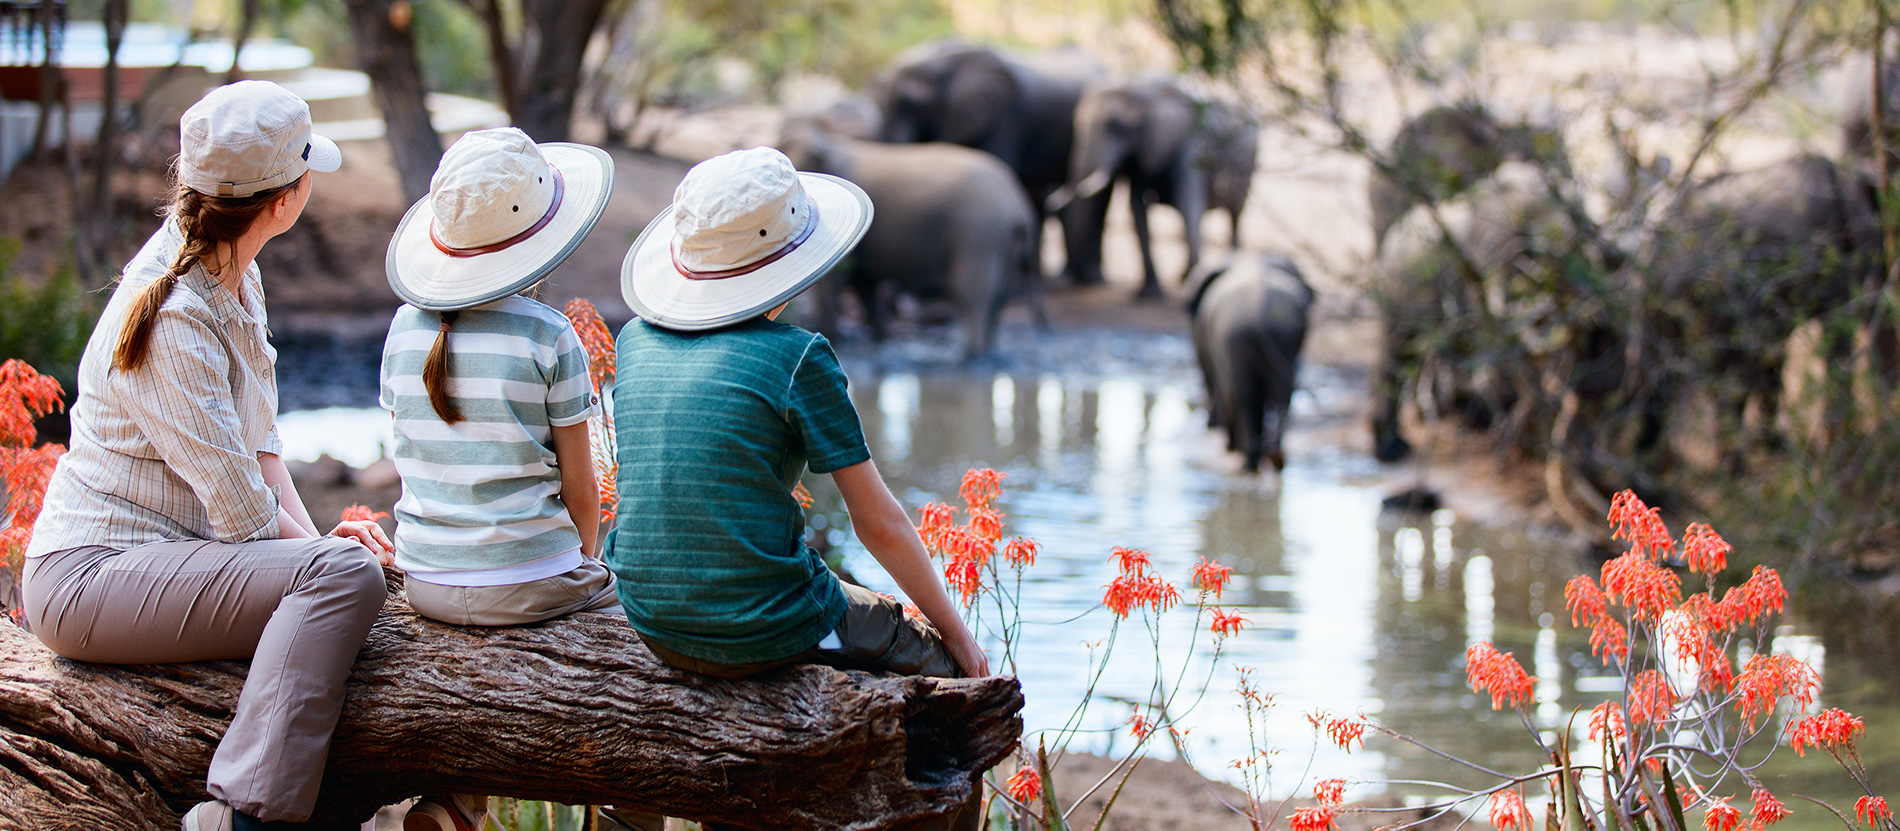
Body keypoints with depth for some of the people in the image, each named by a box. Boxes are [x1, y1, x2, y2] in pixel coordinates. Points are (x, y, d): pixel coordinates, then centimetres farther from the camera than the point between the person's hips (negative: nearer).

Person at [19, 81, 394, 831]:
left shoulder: (233, 277, 9)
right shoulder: (174, 321, -21)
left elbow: (258, 435, 12)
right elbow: (239, 507, -19)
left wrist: (312, 537, -1)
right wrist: (316, 547, -2)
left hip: (154, 557, 10)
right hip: (89, 575, -10)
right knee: (343, 574, -25)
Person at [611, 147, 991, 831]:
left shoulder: (637, 341, 3)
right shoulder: (797, 358, -14)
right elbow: (880, 524, -8)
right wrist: (956, 632, 3)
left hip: (653, 622, 7)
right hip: (764, 631, -7)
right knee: (952, 670, 15)